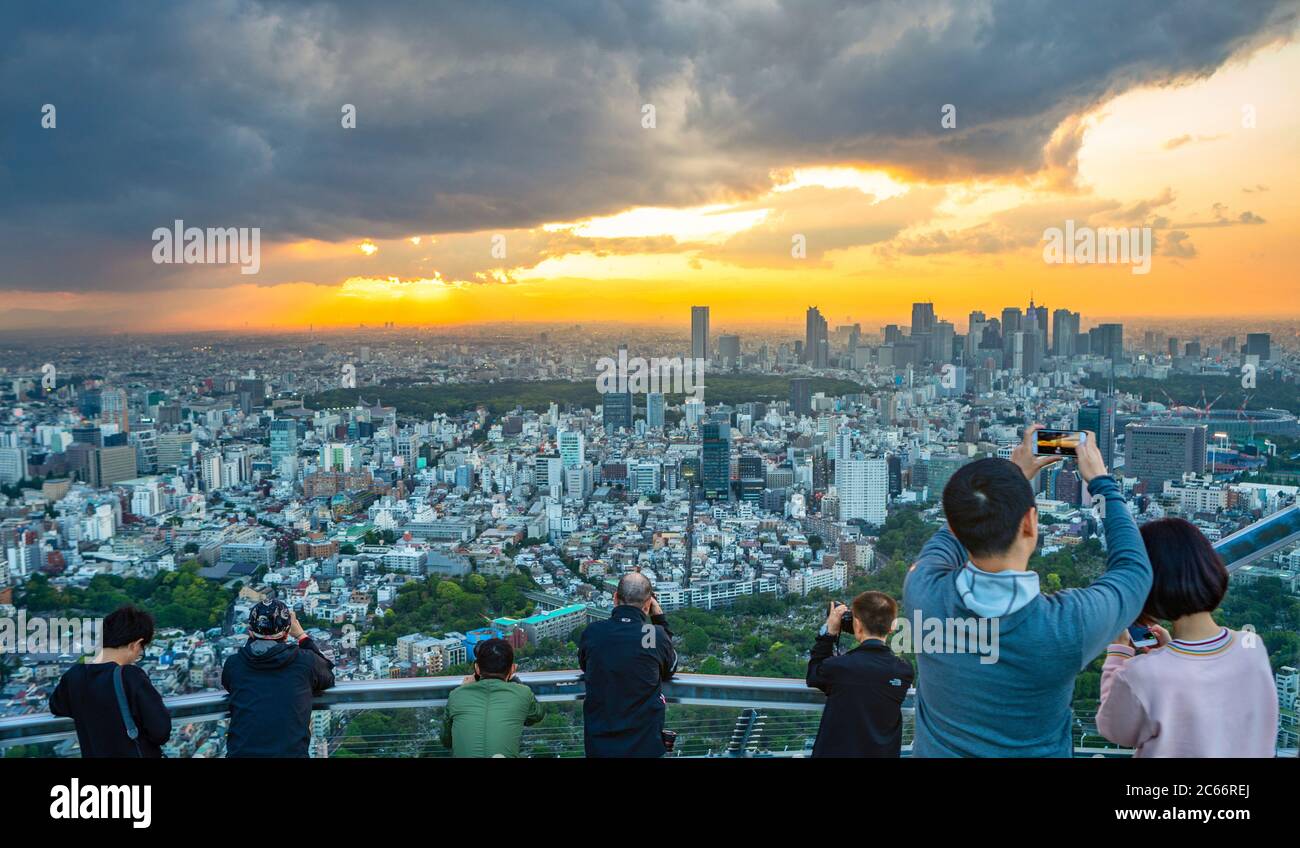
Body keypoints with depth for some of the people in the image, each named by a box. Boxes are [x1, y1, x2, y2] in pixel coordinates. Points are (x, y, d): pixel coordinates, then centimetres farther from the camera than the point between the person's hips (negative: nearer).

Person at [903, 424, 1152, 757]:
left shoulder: (922, 591, -26)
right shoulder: (1068, 625, -31)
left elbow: (949, 540, -1)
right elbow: (1134, 570, -9)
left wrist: (1014, 472, 6)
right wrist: (1100, 481, 0)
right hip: (1034, 751, -2)